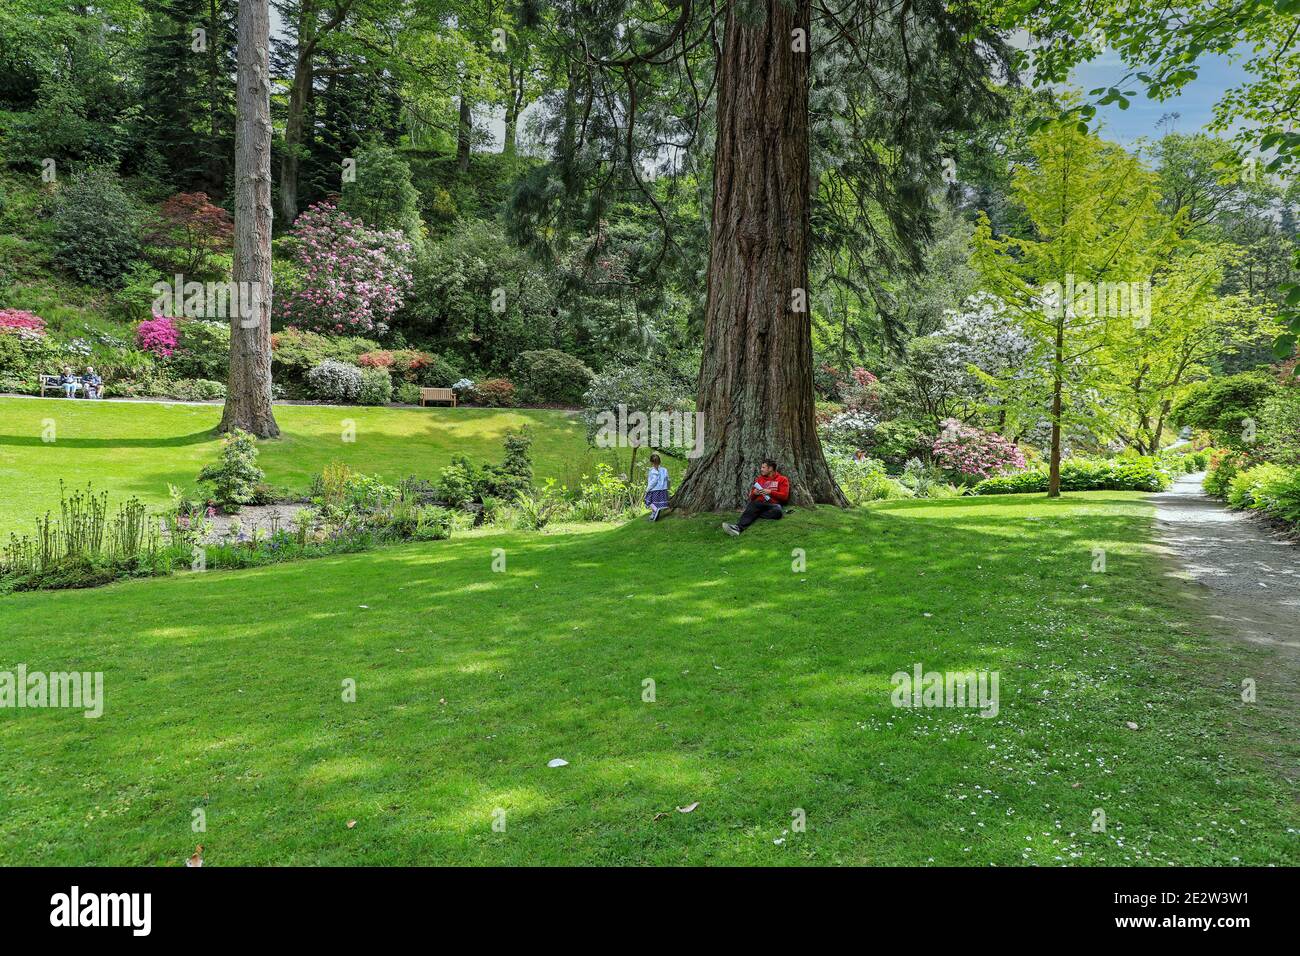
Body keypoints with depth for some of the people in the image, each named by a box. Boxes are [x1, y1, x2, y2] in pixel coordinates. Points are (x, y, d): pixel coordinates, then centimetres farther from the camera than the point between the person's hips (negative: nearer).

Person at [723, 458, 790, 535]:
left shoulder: (782, 479, 13)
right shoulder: (759, 479, 23)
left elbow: (784, 496, 1)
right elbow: (751, 497, 24)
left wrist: (770, 492, -10)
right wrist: (754, 493, 1)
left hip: (773, 504, -2)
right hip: (759, 503, 2)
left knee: (777, 512, -40)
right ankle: (738, 527, -58)